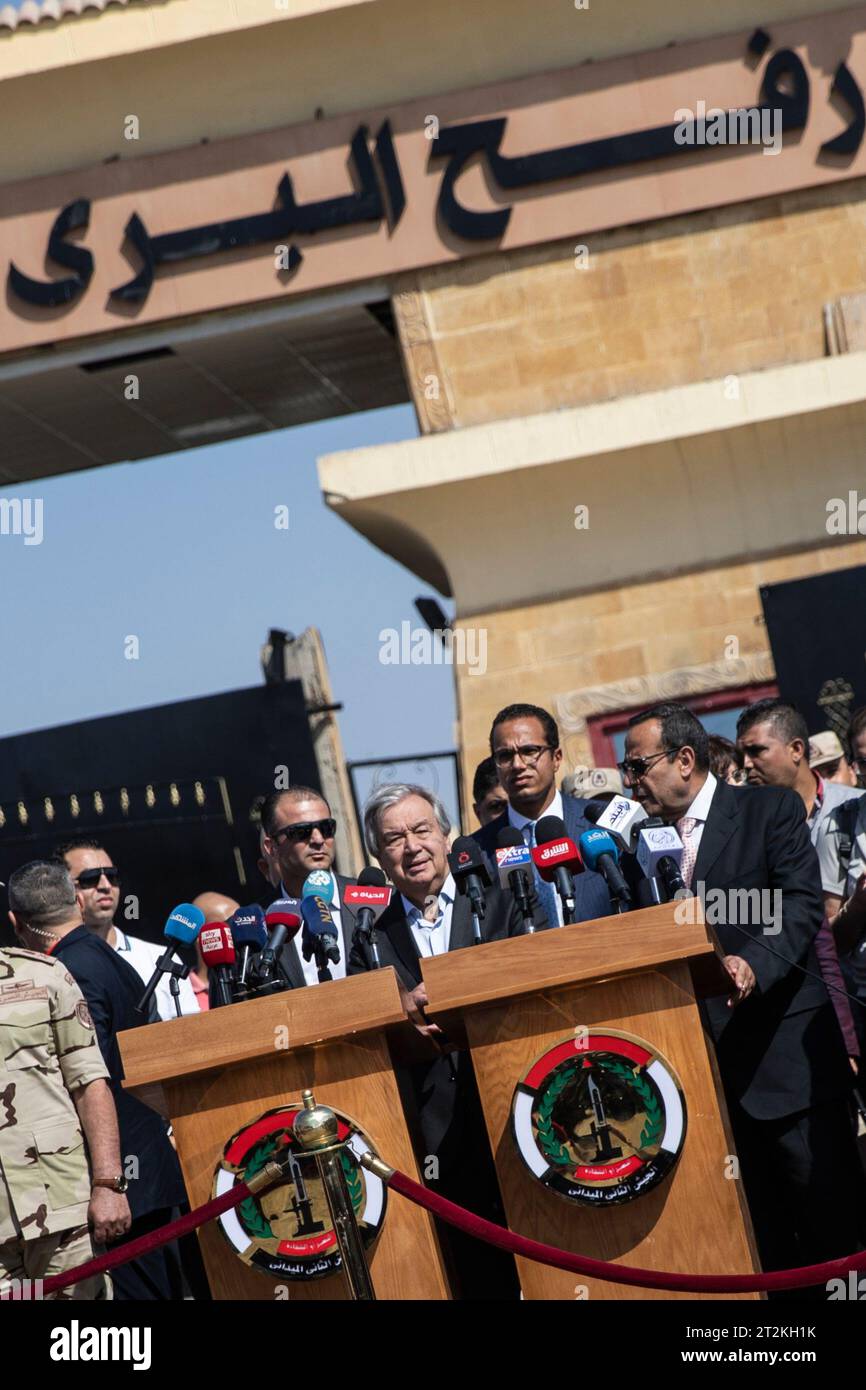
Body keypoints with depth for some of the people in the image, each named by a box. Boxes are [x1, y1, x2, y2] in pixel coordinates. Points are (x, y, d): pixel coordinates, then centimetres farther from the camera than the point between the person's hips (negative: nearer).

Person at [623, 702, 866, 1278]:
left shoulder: (772, 809, 0)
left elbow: (801, 902, -13)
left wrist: (756, 963, -29)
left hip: (782, 1054, -5)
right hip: (706, 1068, 5)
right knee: (760, 1241, 7)